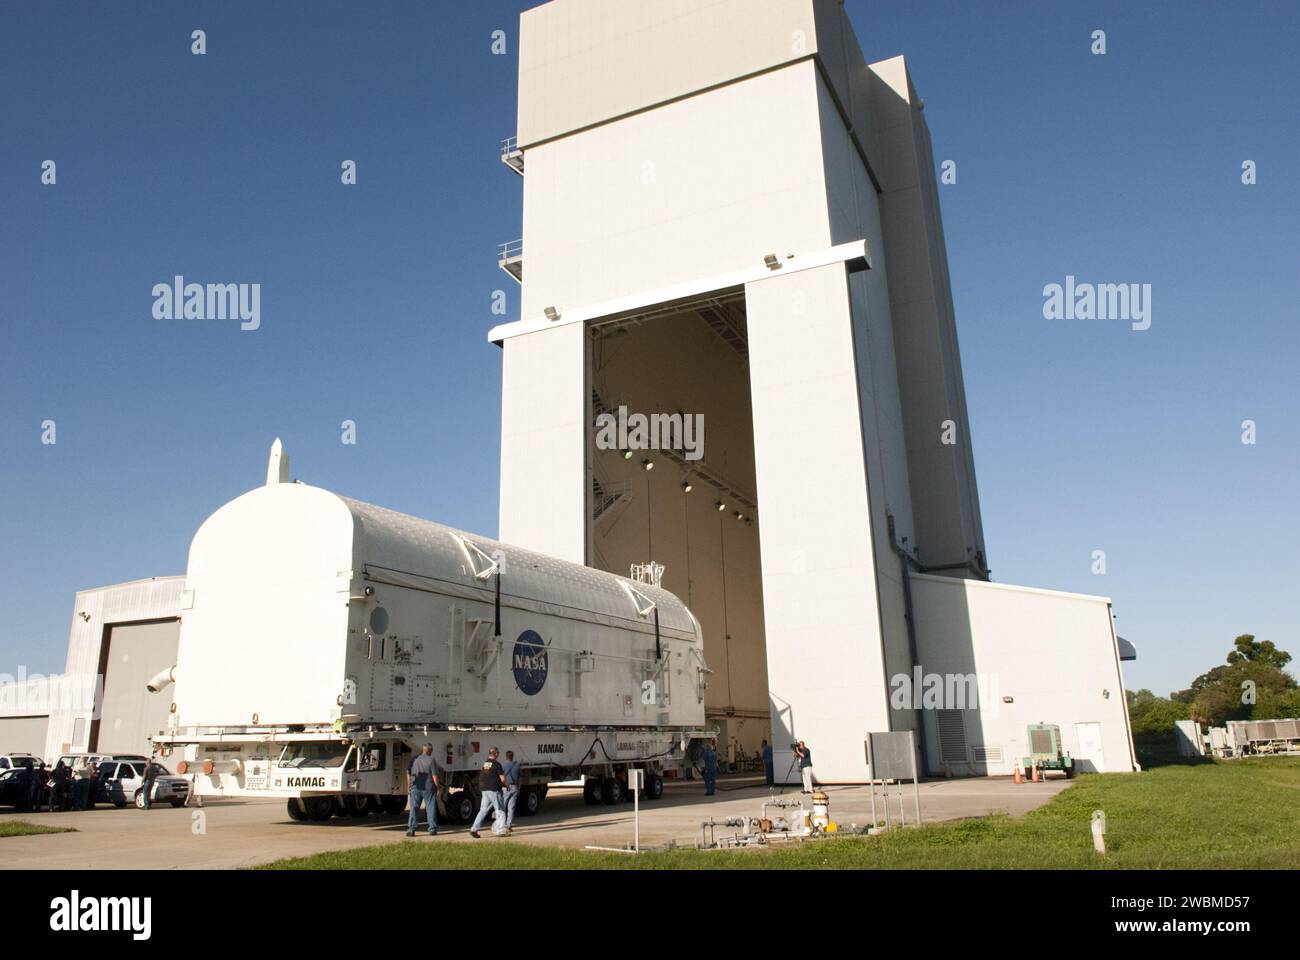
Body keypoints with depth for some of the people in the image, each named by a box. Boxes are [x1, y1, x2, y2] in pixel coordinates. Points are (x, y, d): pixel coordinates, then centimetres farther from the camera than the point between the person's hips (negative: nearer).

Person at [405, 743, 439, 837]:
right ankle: (432, 829, 7)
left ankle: (411, 829, 0)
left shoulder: (414, 759, 6)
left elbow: (408, 775, 10)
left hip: (415, 788, 3)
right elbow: (434, 776, -8)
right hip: (428, 787, -3)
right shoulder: (430, 760, -6)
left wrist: (409, 787, 18)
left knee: (414, 808, 6)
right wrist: (437, 787, 1)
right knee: (430, 808, 5)